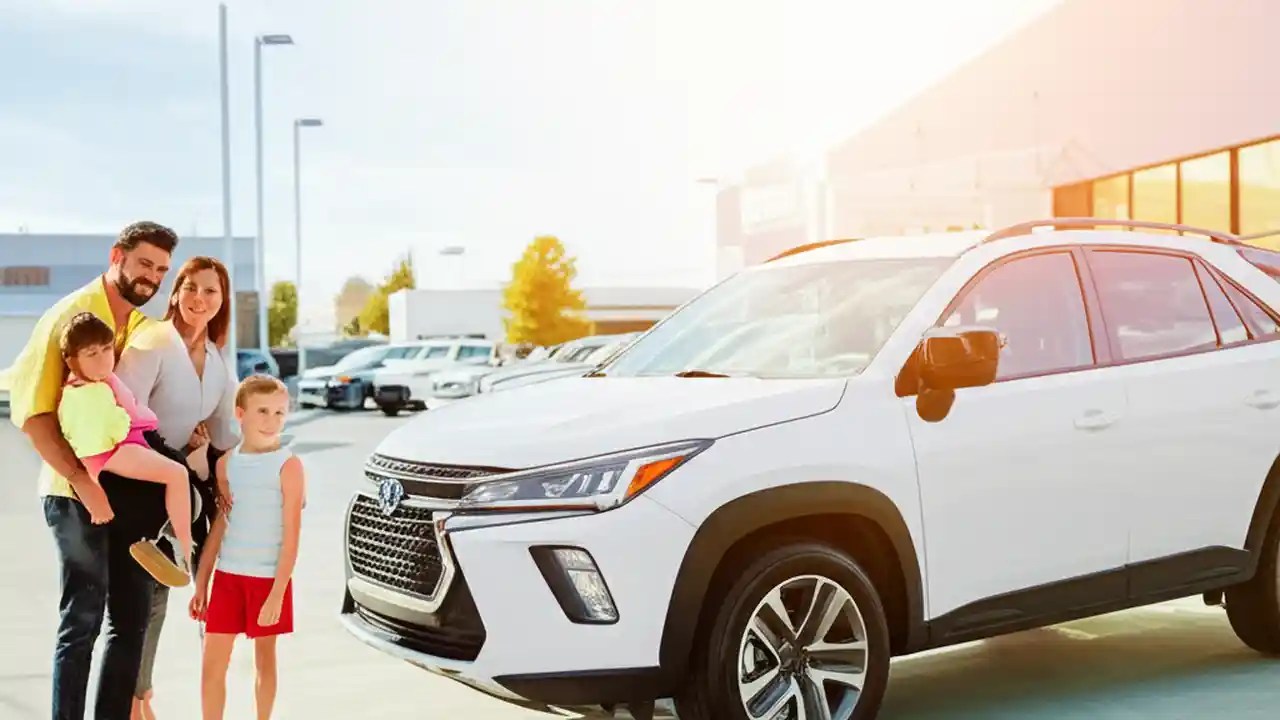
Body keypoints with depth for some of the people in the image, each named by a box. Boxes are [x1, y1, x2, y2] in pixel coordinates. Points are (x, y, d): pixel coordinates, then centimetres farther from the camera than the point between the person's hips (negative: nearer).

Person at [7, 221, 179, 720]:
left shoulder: (143, 327, 11)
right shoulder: (71, 316, -9)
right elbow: (33, 414, -15)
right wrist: (84, 483, -21)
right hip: (76, 493, -7)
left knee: (132, 618, 10)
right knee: (82, 619, -3)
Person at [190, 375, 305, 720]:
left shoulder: (288, 465, -9)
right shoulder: (226, 463, 4)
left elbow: (292, 535, -11)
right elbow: (219, 526, 9)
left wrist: (278, 593, -16)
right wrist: (201, 583, 8)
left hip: (268, 578, -3)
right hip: (227, 575, 4)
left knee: (264, 659, 10)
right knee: (212, 663, 3)